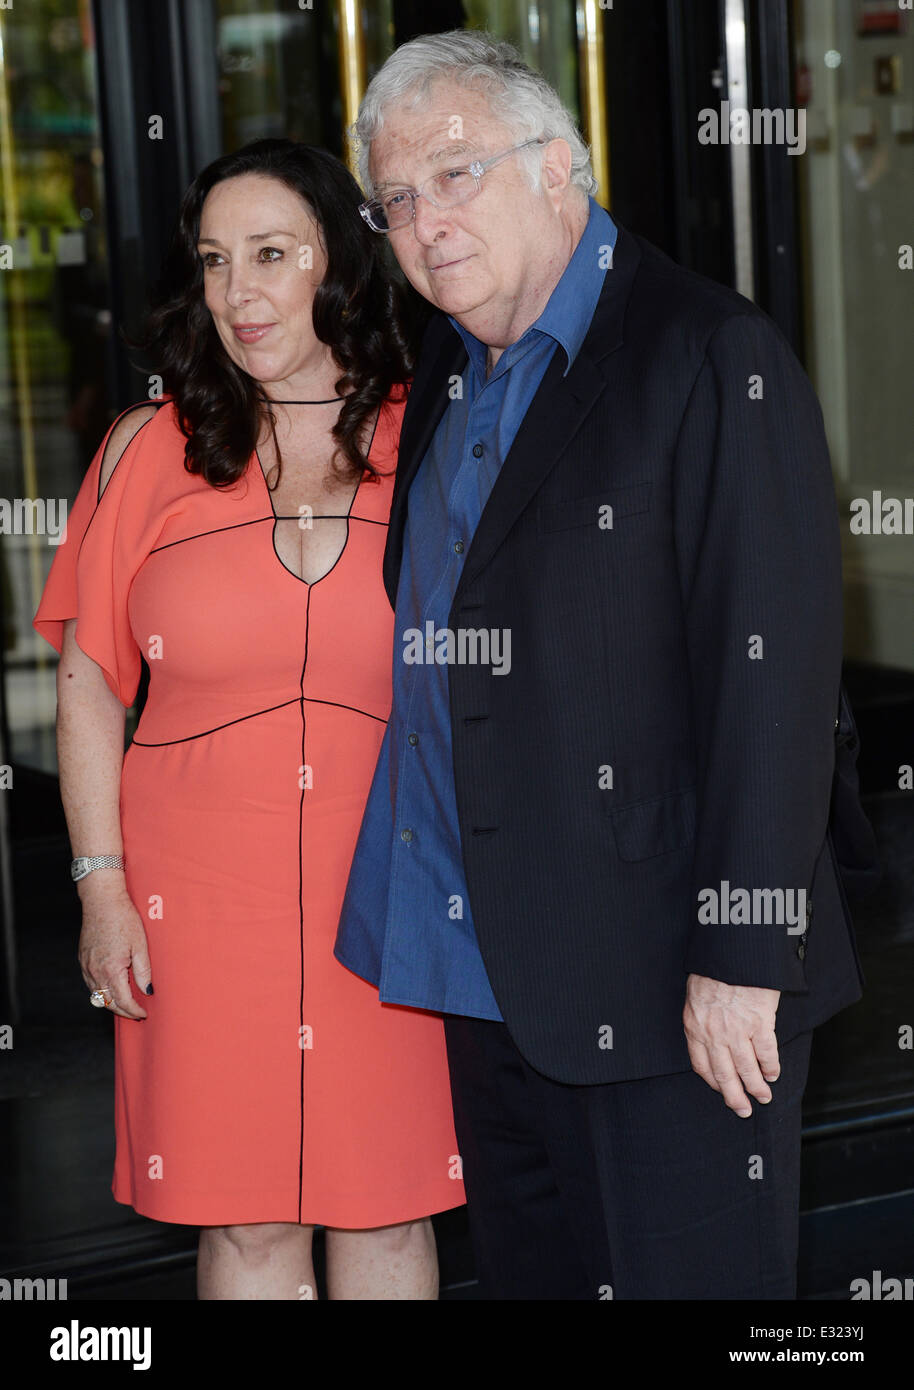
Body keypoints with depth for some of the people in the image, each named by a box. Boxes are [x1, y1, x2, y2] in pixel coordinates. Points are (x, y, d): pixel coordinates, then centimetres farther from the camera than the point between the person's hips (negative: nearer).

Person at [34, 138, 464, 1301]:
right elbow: (88, 683, 5)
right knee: (247, 1217, 7)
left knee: (387, 1208, 9)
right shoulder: (149, 451, 1)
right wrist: (102, 885, -1)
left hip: (391, 893, 0)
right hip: (205, 896, 0)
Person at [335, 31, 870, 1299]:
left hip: (664, 987, -7)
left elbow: (777, 669, -18)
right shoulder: (446, 377, 13)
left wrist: (741, 958, -20)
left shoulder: (713, 360, -12)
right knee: (530, 1273, 17)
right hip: (491, 976, 8)